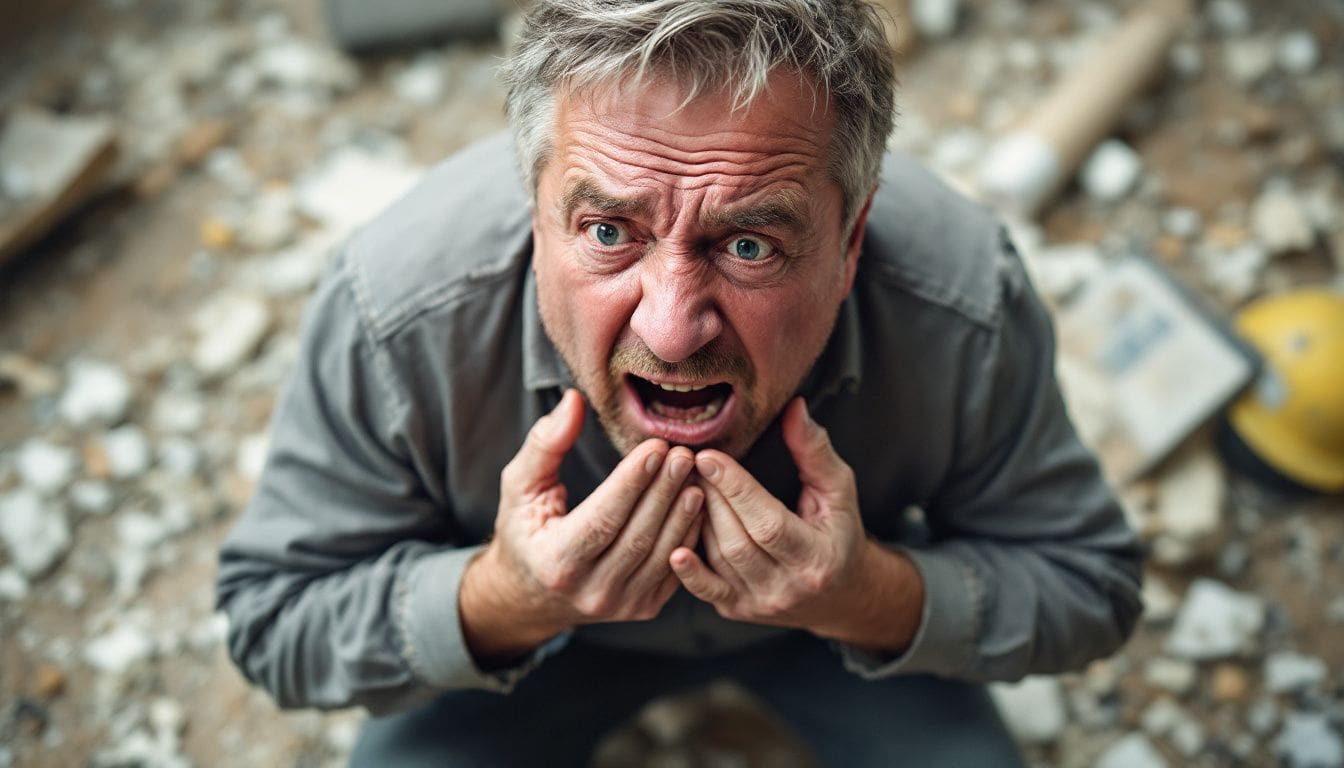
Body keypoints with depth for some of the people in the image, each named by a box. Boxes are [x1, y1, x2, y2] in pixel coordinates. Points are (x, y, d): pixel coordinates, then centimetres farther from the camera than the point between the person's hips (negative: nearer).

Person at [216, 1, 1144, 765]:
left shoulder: (971, 311, -34)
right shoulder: (390, 313, -36)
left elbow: (1090, 582, -18)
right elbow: (275, 617, -22)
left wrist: (871, 598, -39)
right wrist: (498, 602, -43)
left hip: (842, 612, 1)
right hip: (533, 629, 1)